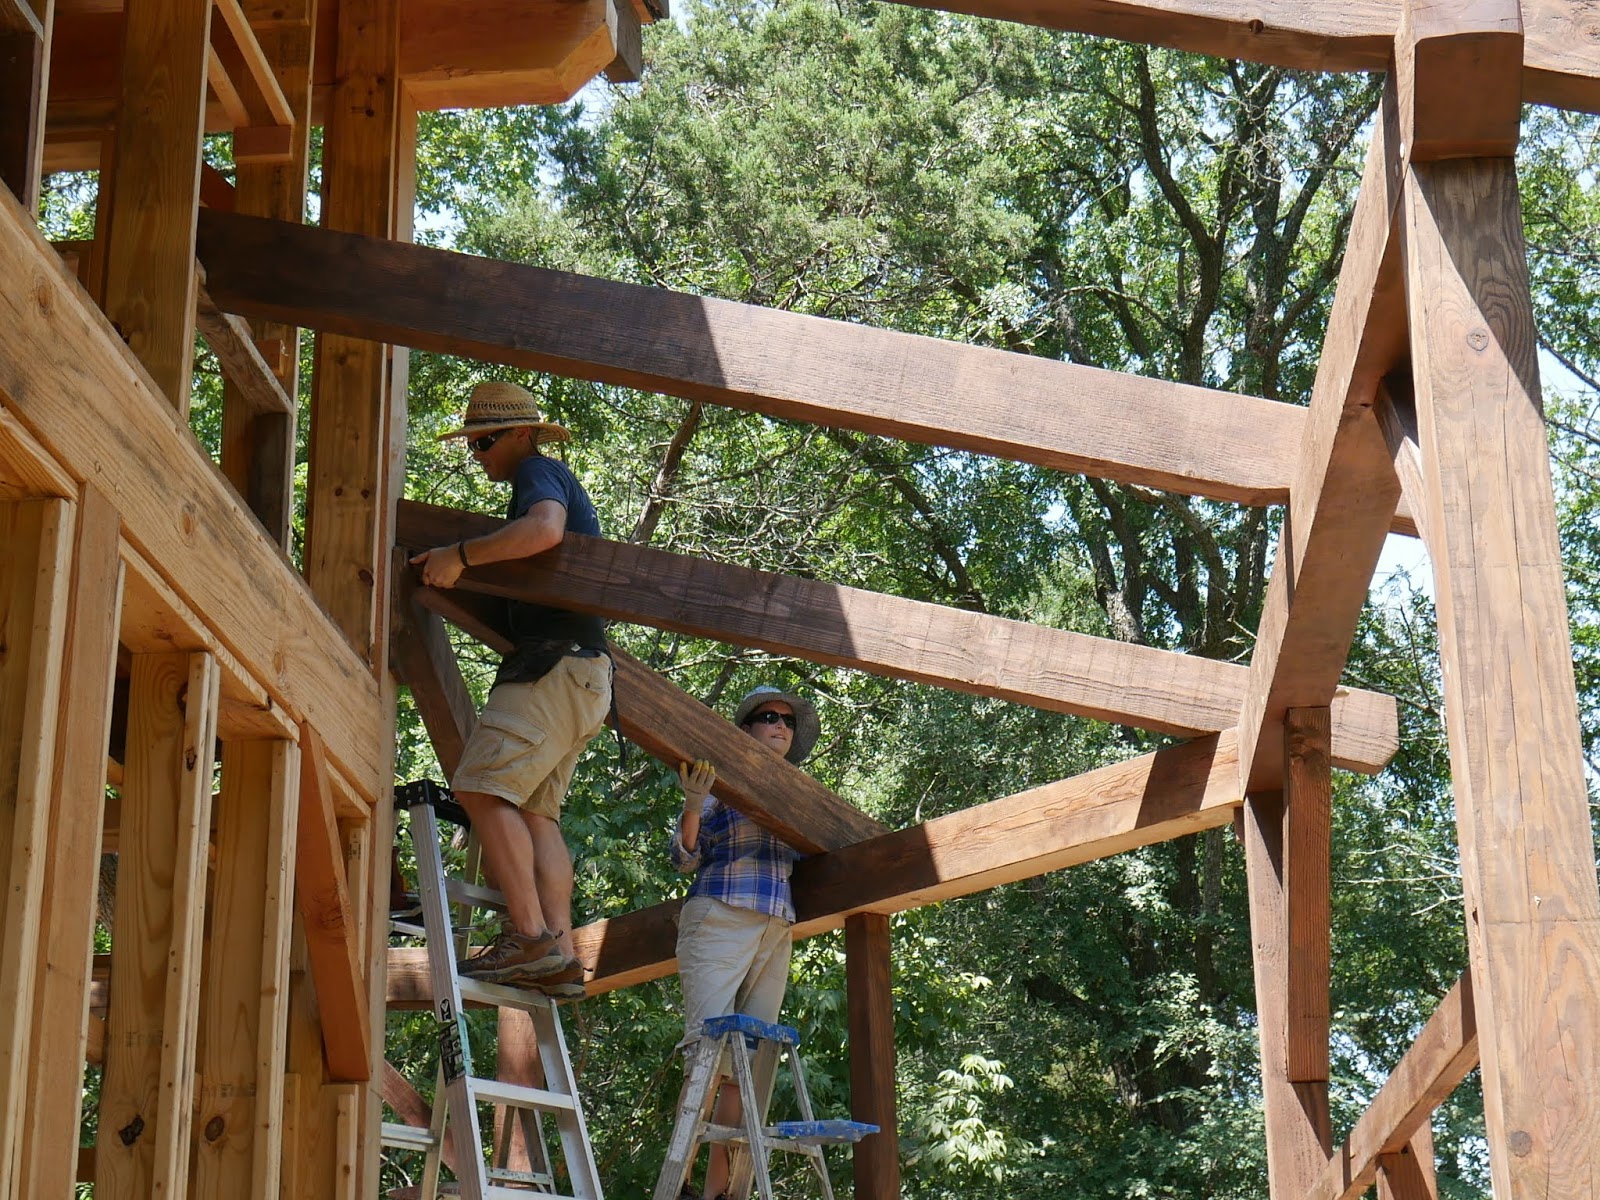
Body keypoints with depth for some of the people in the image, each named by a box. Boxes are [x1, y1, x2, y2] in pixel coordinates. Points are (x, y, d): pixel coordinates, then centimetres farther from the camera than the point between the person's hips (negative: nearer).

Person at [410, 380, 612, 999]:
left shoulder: (539, 473, -3)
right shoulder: (561, 486, 29)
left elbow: (544, 530, -26)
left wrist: (460, 555, -21)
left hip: (554, 664, -10)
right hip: (579, 673, 10)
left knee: (483, 787, -16)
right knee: (534, 810, 4)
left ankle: (529, 936, -22)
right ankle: (559, 957, -4)